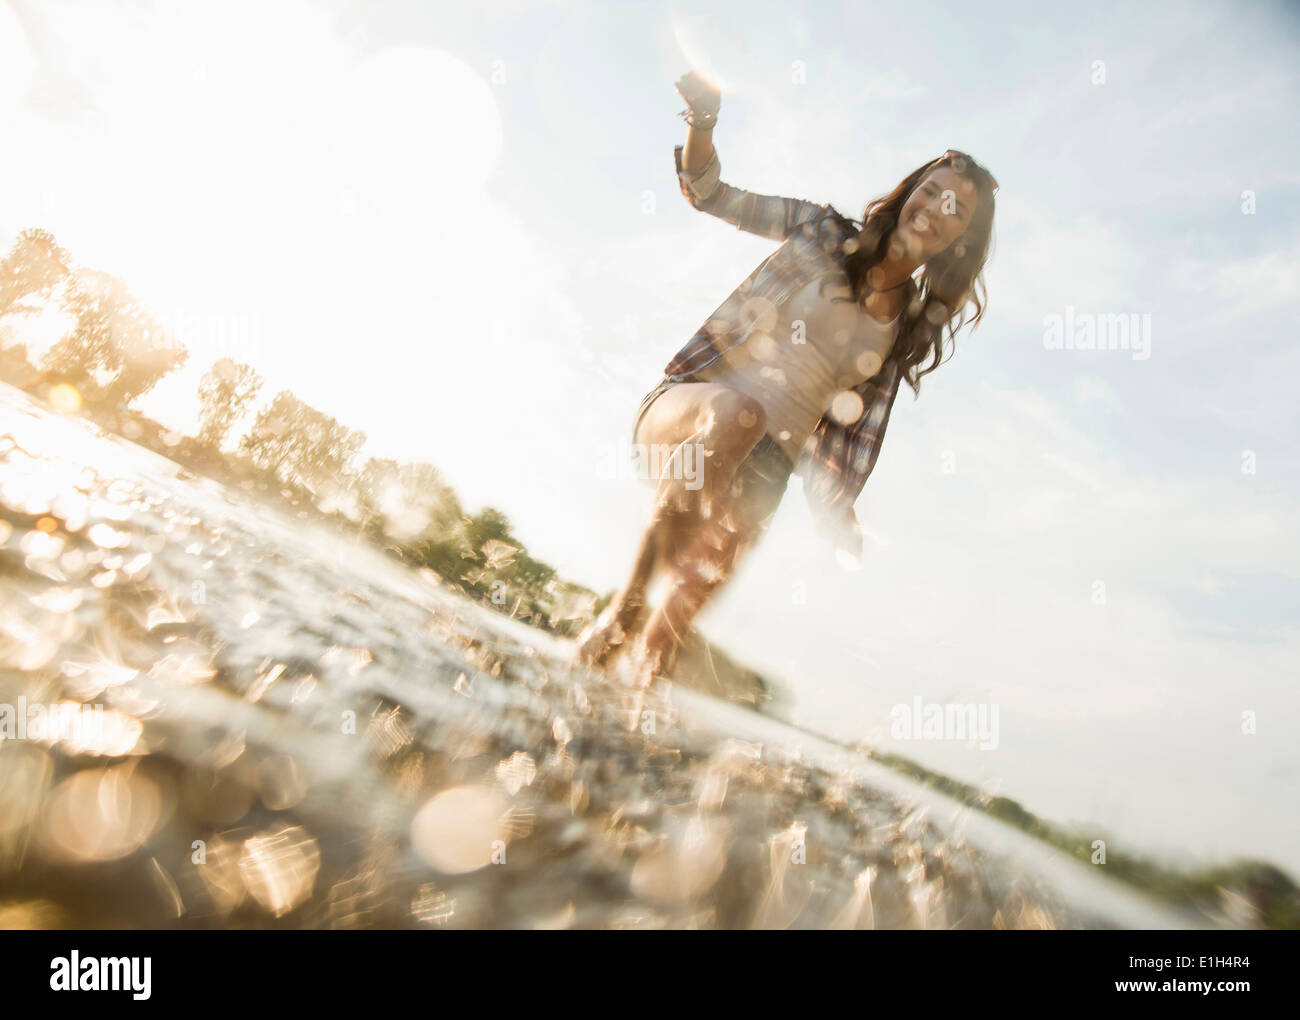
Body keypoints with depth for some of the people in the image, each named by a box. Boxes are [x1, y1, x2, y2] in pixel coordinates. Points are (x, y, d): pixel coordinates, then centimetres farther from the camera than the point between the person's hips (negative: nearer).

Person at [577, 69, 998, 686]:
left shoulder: (911, 329, 16)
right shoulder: (823, 232, 10)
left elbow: (852, 420, 17)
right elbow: (710, 192, 6)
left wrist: (836, 507, 6)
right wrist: (702, 123, -15)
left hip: (763, 464, 2)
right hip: (684, 406, -1)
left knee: (698, 587, -27)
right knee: (735, 411, -39)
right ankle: (626, 605, -30)